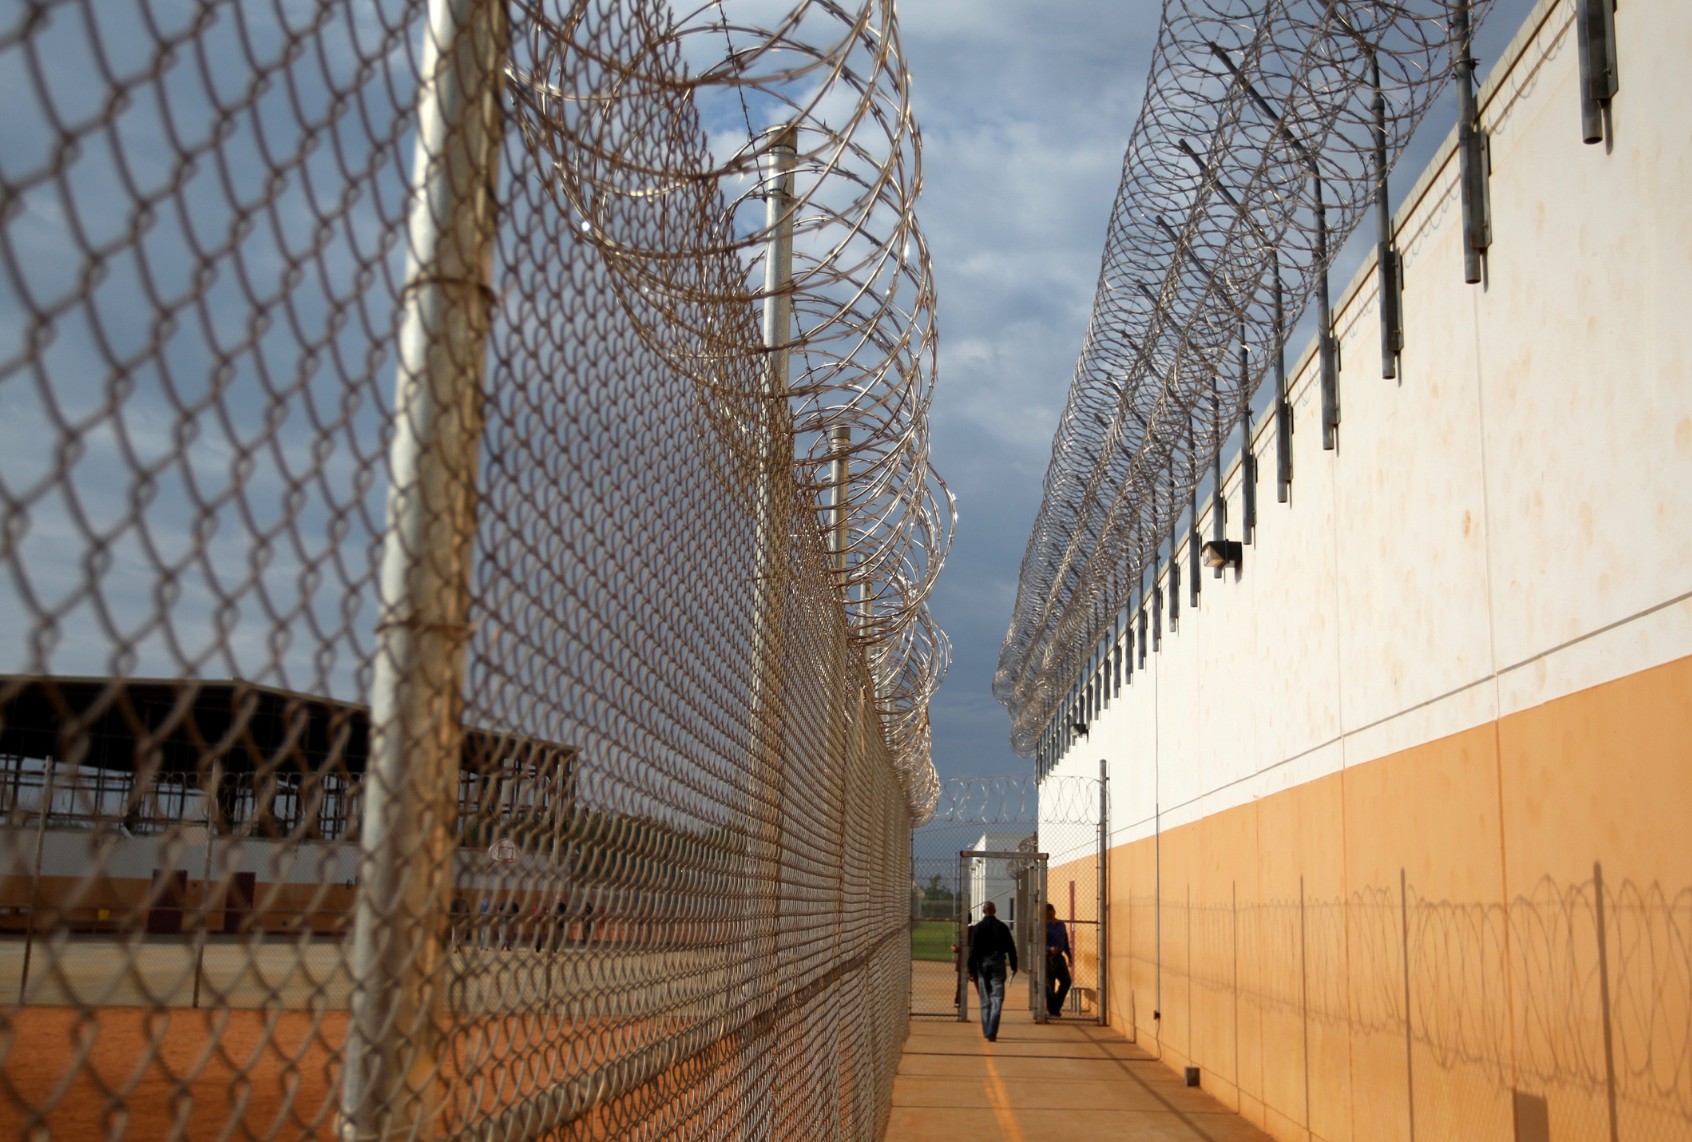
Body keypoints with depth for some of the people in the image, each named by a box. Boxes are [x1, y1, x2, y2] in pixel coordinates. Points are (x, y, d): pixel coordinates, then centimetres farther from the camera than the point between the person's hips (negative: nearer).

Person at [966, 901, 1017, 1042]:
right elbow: (1011, 947, 3)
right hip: (998, 963, 0)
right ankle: (992, 1032, -15)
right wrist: (1013, 966, 10)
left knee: (985, 999, 12)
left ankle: (987, 1031, 16)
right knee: (997, 998, -2)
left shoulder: (978, 927, -3)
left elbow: (973, 949, -6)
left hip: (982, 964, 0)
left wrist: (971, 970, -4)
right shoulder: (1002, 927, 1)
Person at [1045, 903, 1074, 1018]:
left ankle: (1056, 1006, 23)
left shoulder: (1061, 924, 11)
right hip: (1049, 958, -7)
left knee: (1066, 981, 5)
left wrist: (1069, 956, 19)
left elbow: (1066, 942, 20)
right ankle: (1052, 1011, 11)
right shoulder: (1044, 926, -10)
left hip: (1059, 957, 7)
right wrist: (1050, 949, -32)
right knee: (1050, 986, 0)